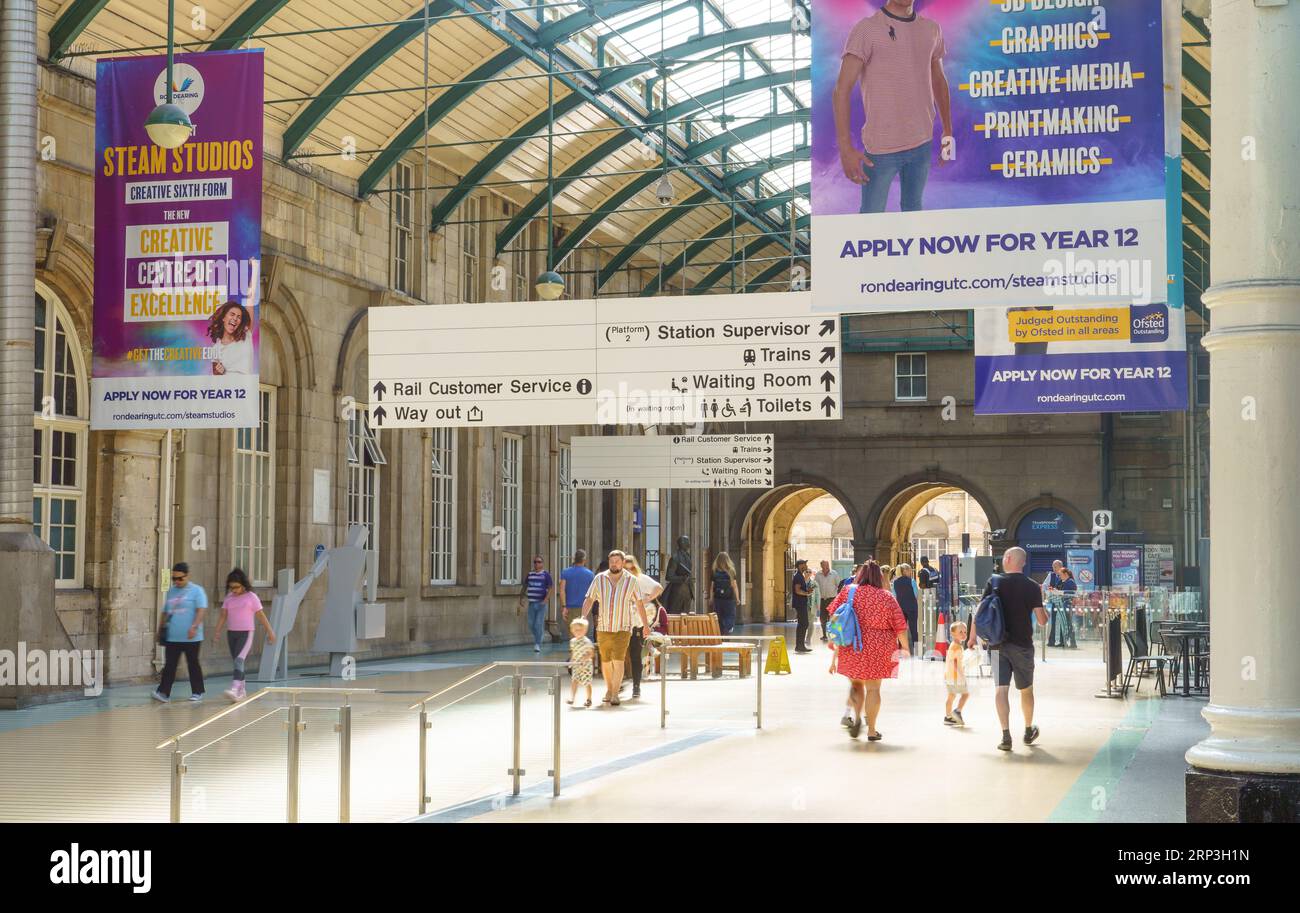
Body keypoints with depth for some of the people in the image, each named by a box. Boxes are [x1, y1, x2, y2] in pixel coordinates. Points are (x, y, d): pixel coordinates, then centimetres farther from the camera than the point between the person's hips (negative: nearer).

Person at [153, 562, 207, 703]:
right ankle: (163, 692, -4)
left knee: (193, 665, 5)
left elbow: (200, 611, -12)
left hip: (191, 638, -5)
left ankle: (197, 692, 16)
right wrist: (163, 628, 16)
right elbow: (165, 611, 21)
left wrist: (194, 627, -24)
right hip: (172, 637, 5)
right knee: (169, 665, -1)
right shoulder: (171, 592, 14)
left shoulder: (196, 590, -3)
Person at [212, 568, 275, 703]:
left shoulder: (251, 597, -4)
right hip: (231, 633, 5)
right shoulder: (228, 598, 8)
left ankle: (235, 689, -32)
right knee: (237, 662, 10)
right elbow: (223, 615, 7)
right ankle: (242, 691, 20)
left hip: (246, 633, -5)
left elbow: (261, 615, -1)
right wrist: (217, 631, -4)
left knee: (239, 660, -21)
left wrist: (270, 632, 1)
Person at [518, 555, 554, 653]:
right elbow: (524, 587, 19)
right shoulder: (530, 574, 9)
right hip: (531, 603, 4)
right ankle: (538, 636, 30)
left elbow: (551, 588, -7)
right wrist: (521, 599, 12)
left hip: (541, 603, -4)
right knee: (531, 624, 7)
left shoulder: (546, 574, -3)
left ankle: (538, 644, -2)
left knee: (539, 624, -7)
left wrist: (545, 600, -17)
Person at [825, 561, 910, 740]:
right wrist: (905, 648, 11)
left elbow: (834, 617, 1)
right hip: (877, 650, -1)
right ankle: (871, 730, 11)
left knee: (855, 684, 20)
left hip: (850, 649, 1)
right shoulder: (887, 598, -6)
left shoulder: (847, 592, -2)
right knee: (873, 688, 8)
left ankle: (856, 717, -2)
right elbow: (900, 626, -3)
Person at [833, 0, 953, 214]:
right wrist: (846, 149, -19)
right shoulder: (867, 30, -11)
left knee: (913, 208, 16)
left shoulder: (932, 29, 7)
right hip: (881, 148, -5)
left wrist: (948, 132, 17)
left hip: (923, 144, 5)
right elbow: (842, 90, -14)